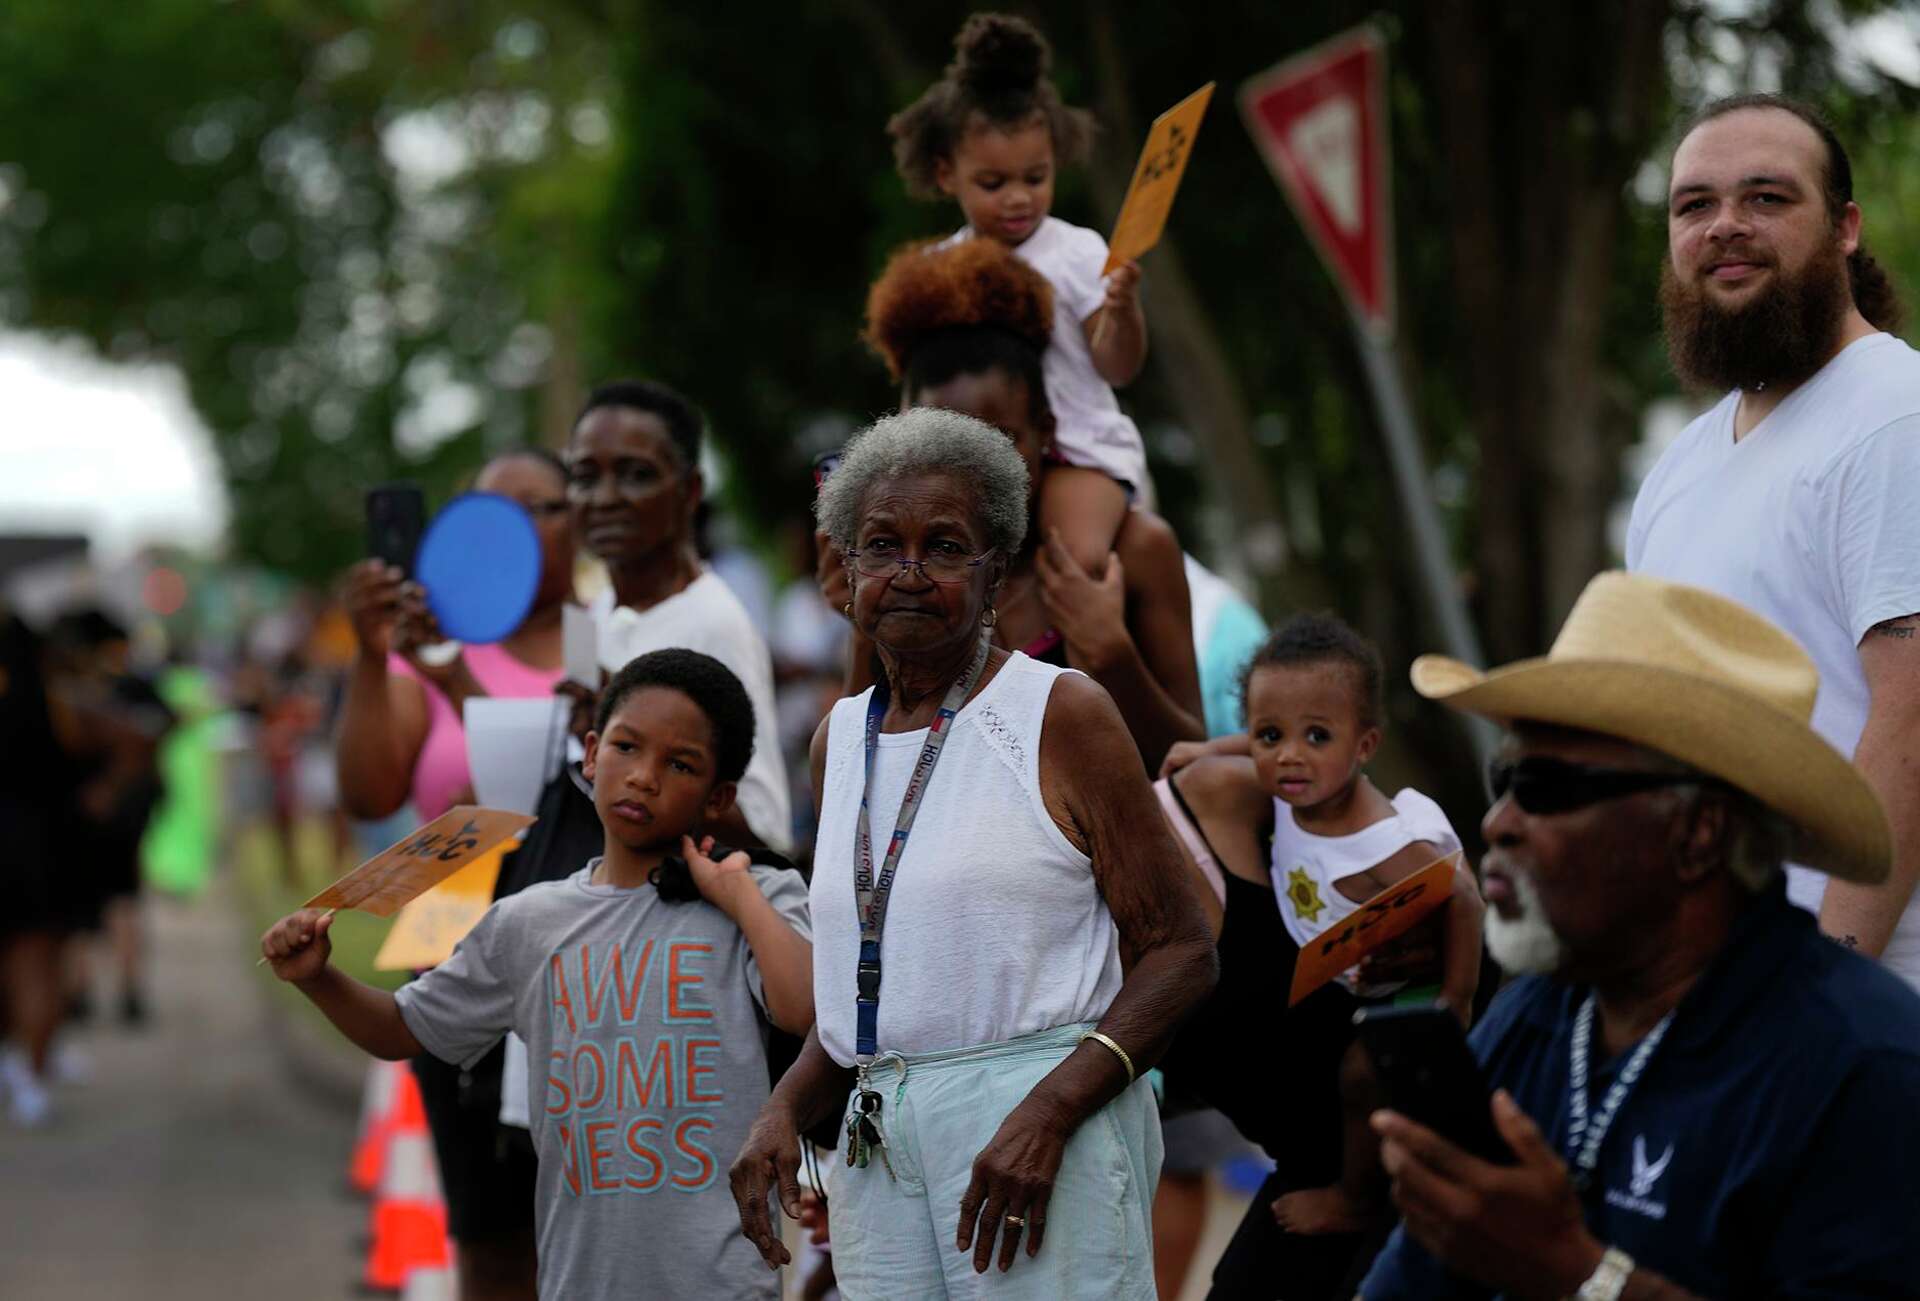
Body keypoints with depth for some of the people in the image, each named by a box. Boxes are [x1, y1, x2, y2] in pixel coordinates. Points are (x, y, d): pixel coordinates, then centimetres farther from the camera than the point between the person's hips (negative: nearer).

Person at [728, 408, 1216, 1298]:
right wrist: (784, 1111, 5)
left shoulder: (1060, 714, -3)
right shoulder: (839, 739, 15)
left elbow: (1181, 952, -7)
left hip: (1042, 1131, -5)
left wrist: (1046, 1112, -19)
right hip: (877, 1143, 5)